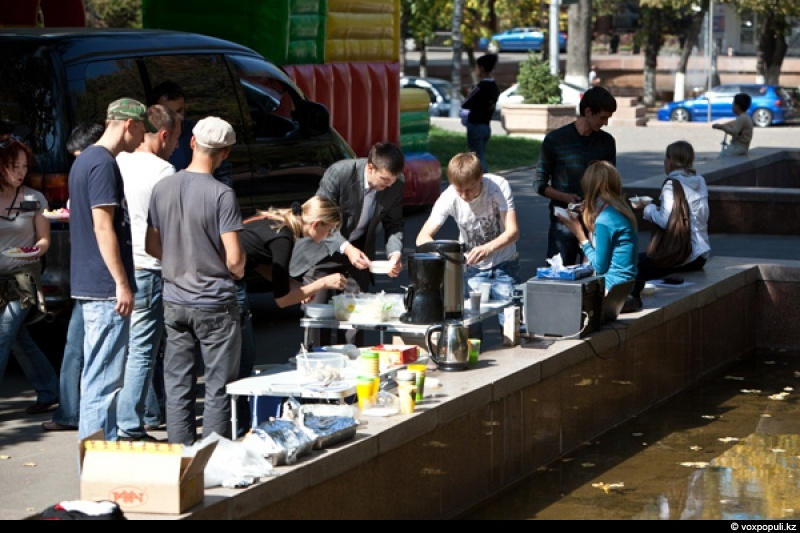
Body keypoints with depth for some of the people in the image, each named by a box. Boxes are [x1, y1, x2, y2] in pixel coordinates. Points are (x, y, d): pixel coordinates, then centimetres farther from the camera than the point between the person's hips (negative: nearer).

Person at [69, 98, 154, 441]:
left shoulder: (86, 160, 17)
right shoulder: (103, 163, -15)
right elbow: (103, 226, -20)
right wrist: (122, 283, -19)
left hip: (90, 285, 11)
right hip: (106, 287, -11)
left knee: (101, 375, 15)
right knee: (104, 378, -8)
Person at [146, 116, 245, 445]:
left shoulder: (162, 188, 0)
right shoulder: (221, 195, -15)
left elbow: (151, 246, 8)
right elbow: (234, 258, -17)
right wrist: (238, 272, 5)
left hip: (174, 303, 5)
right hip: (215, 305, -5)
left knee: (177, 387, 10)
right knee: (218, 388, 3)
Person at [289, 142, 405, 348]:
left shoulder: (397, 185, -15)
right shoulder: (339, 173, -27)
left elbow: (394, 223, -1)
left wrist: (395, 252, -20)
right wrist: (346, 248, -33)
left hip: (358, 250, 3)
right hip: (324, 247, -3)